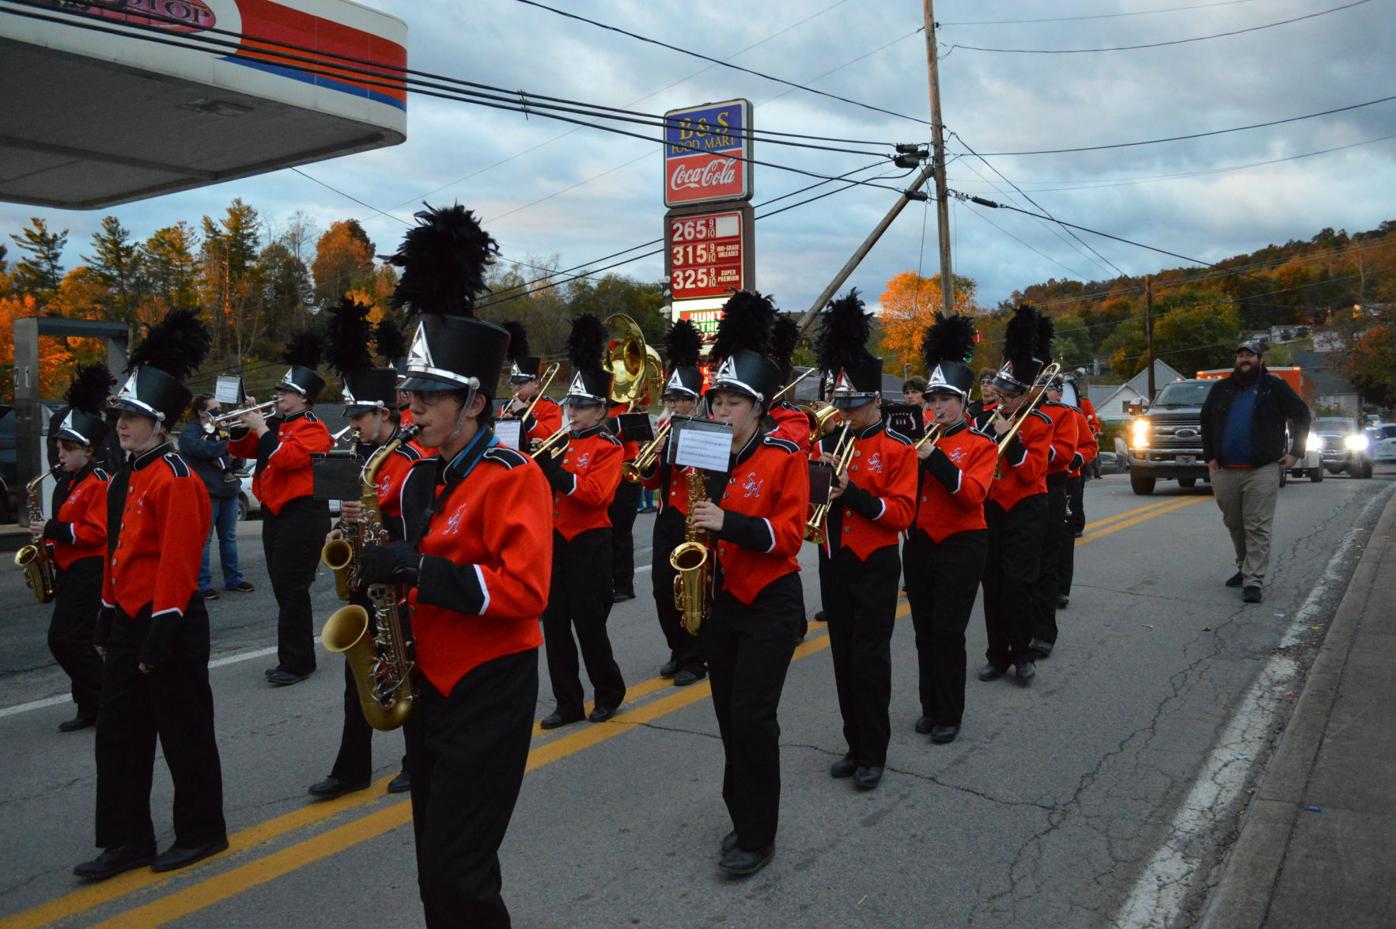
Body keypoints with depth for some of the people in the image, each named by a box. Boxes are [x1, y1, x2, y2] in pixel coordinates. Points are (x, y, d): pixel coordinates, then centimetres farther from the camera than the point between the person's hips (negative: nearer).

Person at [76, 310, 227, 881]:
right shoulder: (126, 479, 12)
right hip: (128, 621, 9)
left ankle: (202, 834, 20)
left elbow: (178, 568, -20)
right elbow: (116, 556, 17)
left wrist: (159, 641, -20)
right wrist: (108, 626, 17)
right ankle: (127, 841, 25)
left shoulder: (177, 481, -17)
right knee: (118, 734, 13)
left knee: (185, 734, 5)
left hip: (170, 625, -9)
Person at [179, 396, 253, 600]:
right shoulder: (190, 432, -3)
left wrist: (236, 457, -6)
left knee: (229, 537, 11)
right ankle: (202, 584, 2)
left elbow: (238, 462, 16)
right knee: (203, 539, -3)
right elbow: (205, 449, -24)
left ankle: (233, 579, 18)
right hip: (205, 492, -7)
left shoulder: (221, 430, 17)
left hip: (228, 490, 7)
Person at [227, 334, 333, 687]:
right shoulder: (277, 423, 14)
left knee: (292, 590, -8)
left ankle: (296, 663, -3)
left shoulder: (312, 428, -10)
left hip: (302, 516, -9)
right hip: (274, 512, 9)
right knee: (284, 588, 12)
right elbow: (240, 450, 18)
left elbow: (286, 458, -24)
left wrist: (261, 429, -16)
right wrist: (243, 423, 2)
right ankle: (295, 658, 21)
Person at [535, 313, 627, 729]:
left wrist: (554, 469, -27)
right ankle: (568, 703, 17)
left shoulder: (608, 447, -7)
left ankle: (609, 693, 21)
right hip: (555, 541, 7)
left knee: (589, 623, 0)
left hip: (589, 544, -7)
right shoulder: (560, 442, 12)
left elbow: (595, 494, -22)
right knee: (554, 623, 7)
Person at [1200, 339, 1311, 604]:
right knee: (1234, 525, 13)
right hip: (1223, 471, 4)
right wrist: (1209, 456, 10)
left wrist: (1295, 452, -1)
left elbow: (1301, 415, 5)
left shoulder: (1275, 387, 2)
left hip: (1262, 471, -4)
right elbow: (1206, 421, 18)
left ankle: (1253, 581, -8)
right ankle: (1244, 568, 29)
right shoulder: (1221, 388, 11)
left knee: (1258, 528, -7)